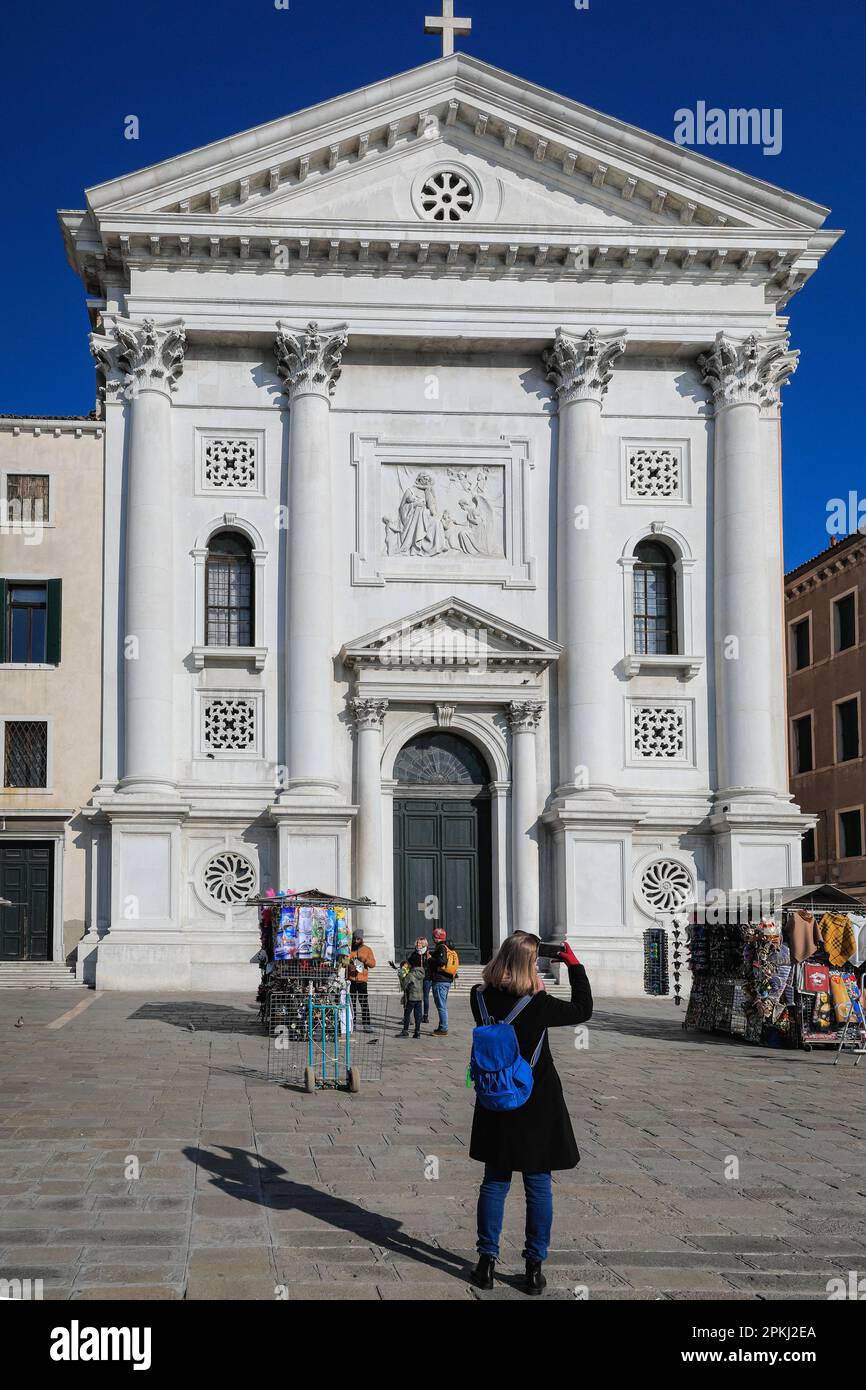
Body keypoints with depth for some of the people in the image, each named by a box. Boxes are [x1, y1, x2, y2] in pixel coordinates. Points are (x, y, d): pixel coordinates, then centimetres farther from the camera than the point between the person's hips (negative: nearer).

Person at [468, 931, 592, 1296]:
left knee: (495, 1182, 15)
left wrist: (533, 988, 9)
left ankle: (487, 1262, 18)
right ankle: (534, 1267, 14)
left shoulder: (480, 998, -9)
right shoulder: (537, 1006, -21)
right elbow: (583, 1010, -5)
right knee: (538, 1185, 9)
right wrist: (574, 965, -2)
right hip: (536, 1104, -4)